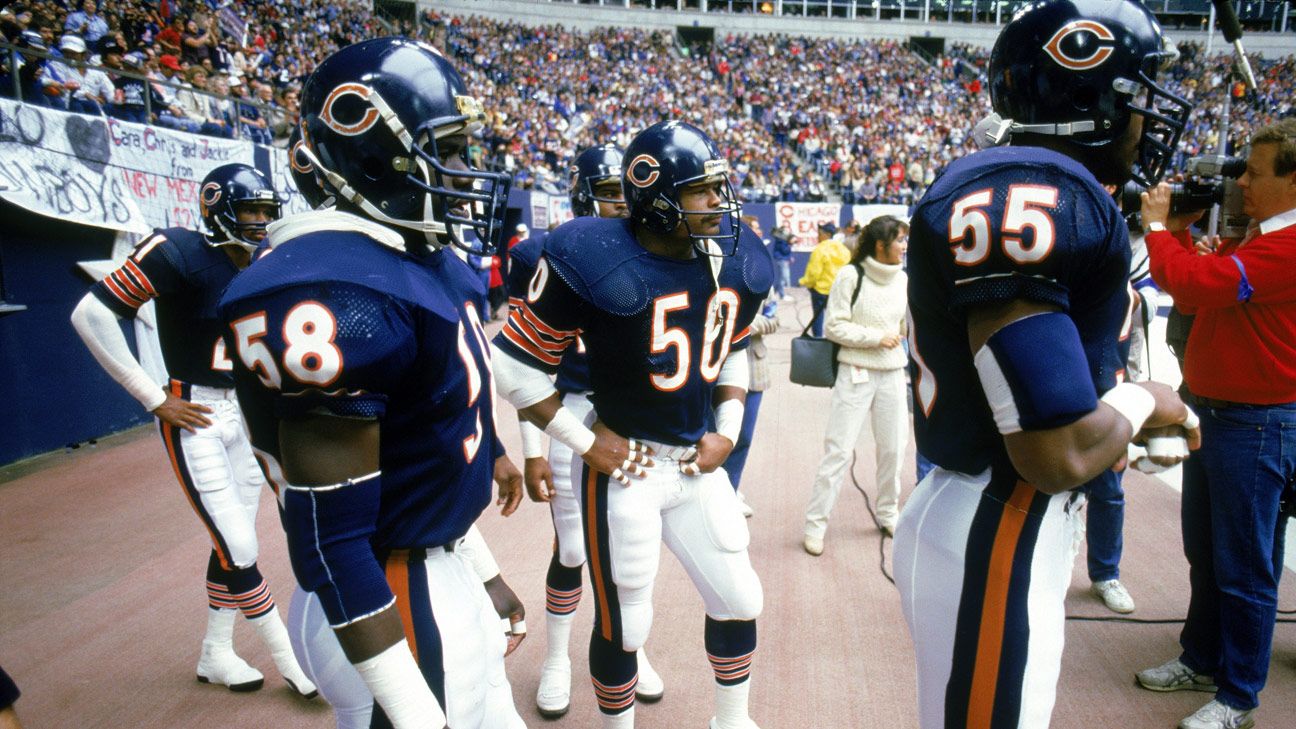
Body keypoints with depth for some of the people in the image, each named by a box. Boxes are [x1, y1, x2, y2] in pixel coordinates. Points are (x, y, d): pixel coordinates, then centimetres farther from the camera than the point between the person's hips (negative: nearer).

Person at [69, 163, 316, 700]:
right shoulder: (180, 253, -16)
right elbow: (90, 315, -16)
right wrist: (154, 399, -14)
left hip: (246, 415, 7)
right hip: (195, 418, -7)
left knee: (234, 542, 14)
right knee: (239, 548, -5)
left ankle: (216, 654, 31)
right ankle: (292, 661, 8)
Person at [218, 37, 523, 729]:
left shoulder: (423, 255, 1)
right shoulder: (334, 295, -28)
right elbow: (329, 540, -27)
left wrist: (492, 454, 35)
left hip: (442, 561, 10)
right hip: (388, 592, -10)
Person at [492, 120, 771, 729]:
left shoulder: (733, 264, -1)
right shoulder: (599, 262, -20)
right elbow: (515, 364, -14)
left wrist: (727, 430, 5)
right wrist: (586, 442, -14)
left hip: (699, 466, 6)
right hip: (623, 468, -6)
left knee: (739, 602, 16)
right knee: (623, 626, 8)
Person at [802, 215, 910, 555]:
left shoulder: (903, 279, 5)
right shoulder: (850, 276, -10)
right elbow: (835, 327, -11)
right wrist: (875, 337, -15)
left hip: (892, 374, 5)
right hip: (855, 373, -5)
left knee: (893, 447, 12)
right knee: (839, 450, -3)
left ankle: (888, 514, 33)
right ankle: (815, 524, 7)